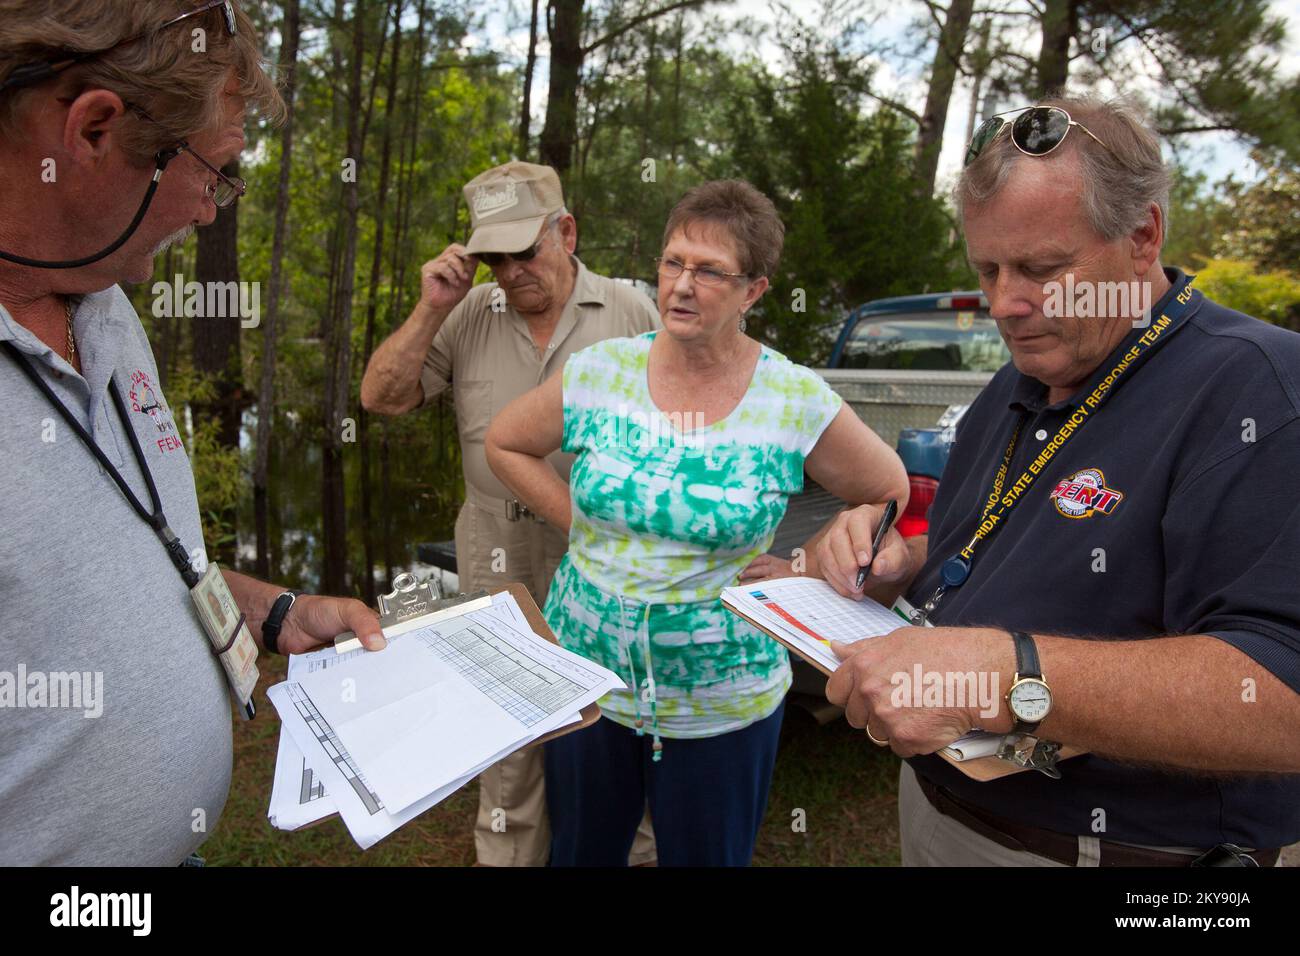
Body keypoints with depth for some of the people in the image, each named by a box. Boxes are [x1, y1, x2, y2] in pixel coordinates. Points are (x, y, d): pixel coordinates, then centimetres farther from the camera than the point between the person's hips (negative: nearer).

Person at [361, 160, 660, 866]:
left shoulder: (630, 312, -2)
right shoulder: (470, 317, 0)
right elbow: (382, 397, -1)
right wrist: (431, 310, -10)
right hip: (499, 559, 2)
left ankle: (631, 847, 36)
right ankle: (508, 851, 37)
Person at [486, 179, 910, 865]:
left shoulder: (798, 402, -12)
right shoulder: (599, 372, -6)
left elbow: (889, 493, 1)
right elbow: (504, 443, 7)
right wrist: (577, 520, -2)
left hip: (721, 701, -2)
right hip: (584, 672, 2)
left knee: (707, 857, 19)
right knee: (580, 853, 22)